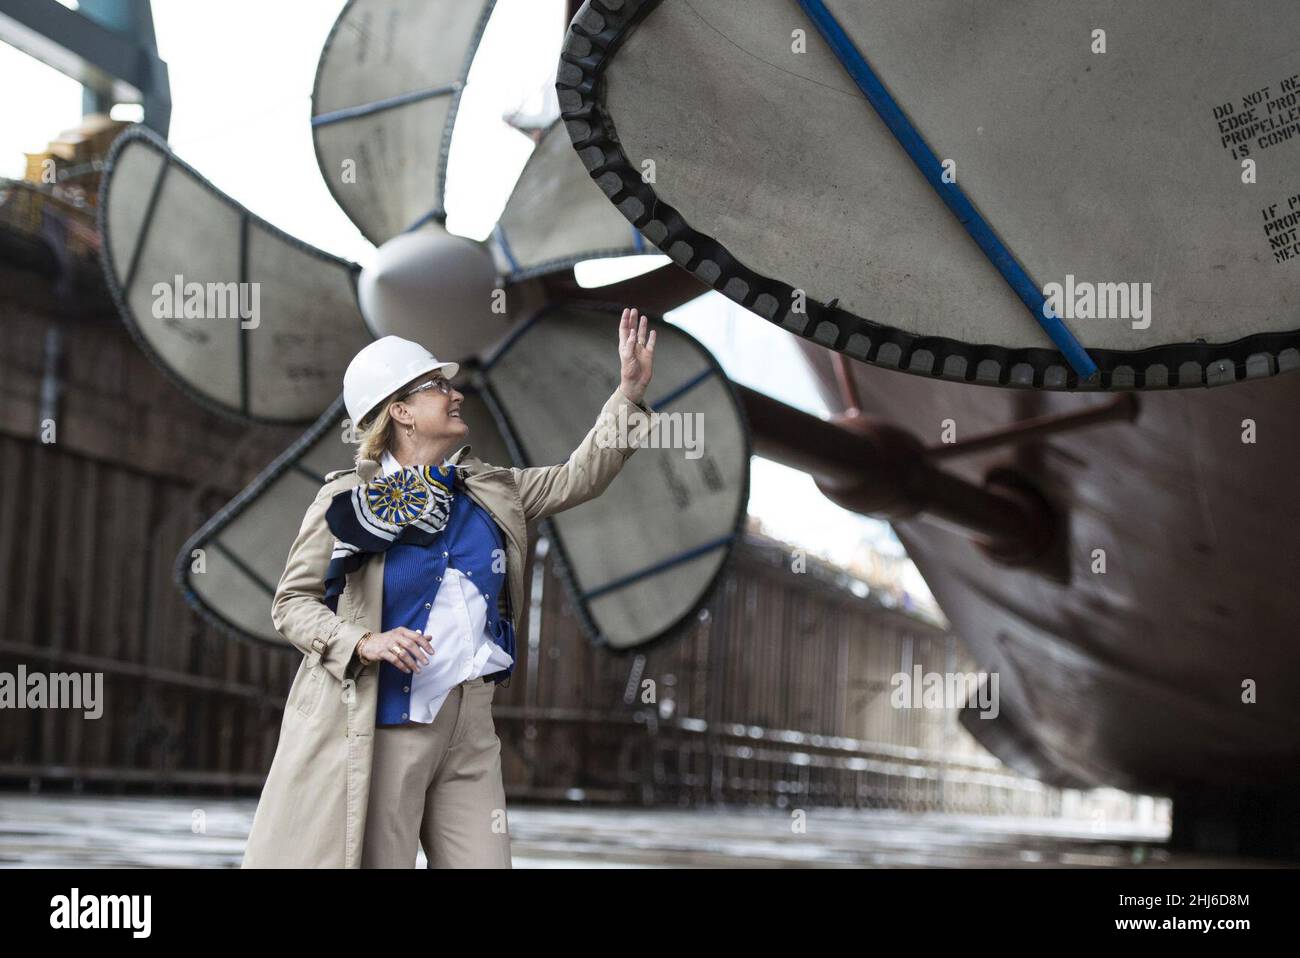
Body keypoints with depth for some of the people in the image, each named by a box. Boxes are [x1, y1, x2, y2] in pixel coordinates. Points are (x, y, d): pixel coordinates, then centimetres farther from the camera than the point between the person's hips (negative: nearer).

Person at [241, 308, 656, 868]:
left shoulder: (488, 490, 10)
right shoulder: (347, 499, -4)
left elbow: (579, 478, 9)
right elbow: (291, 602, 0)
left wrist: (630, 390, 1)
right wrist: (364, 643, -17)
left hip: (469, 727, 5)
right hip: (375, 725, -4)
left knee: (483, 859, 3)